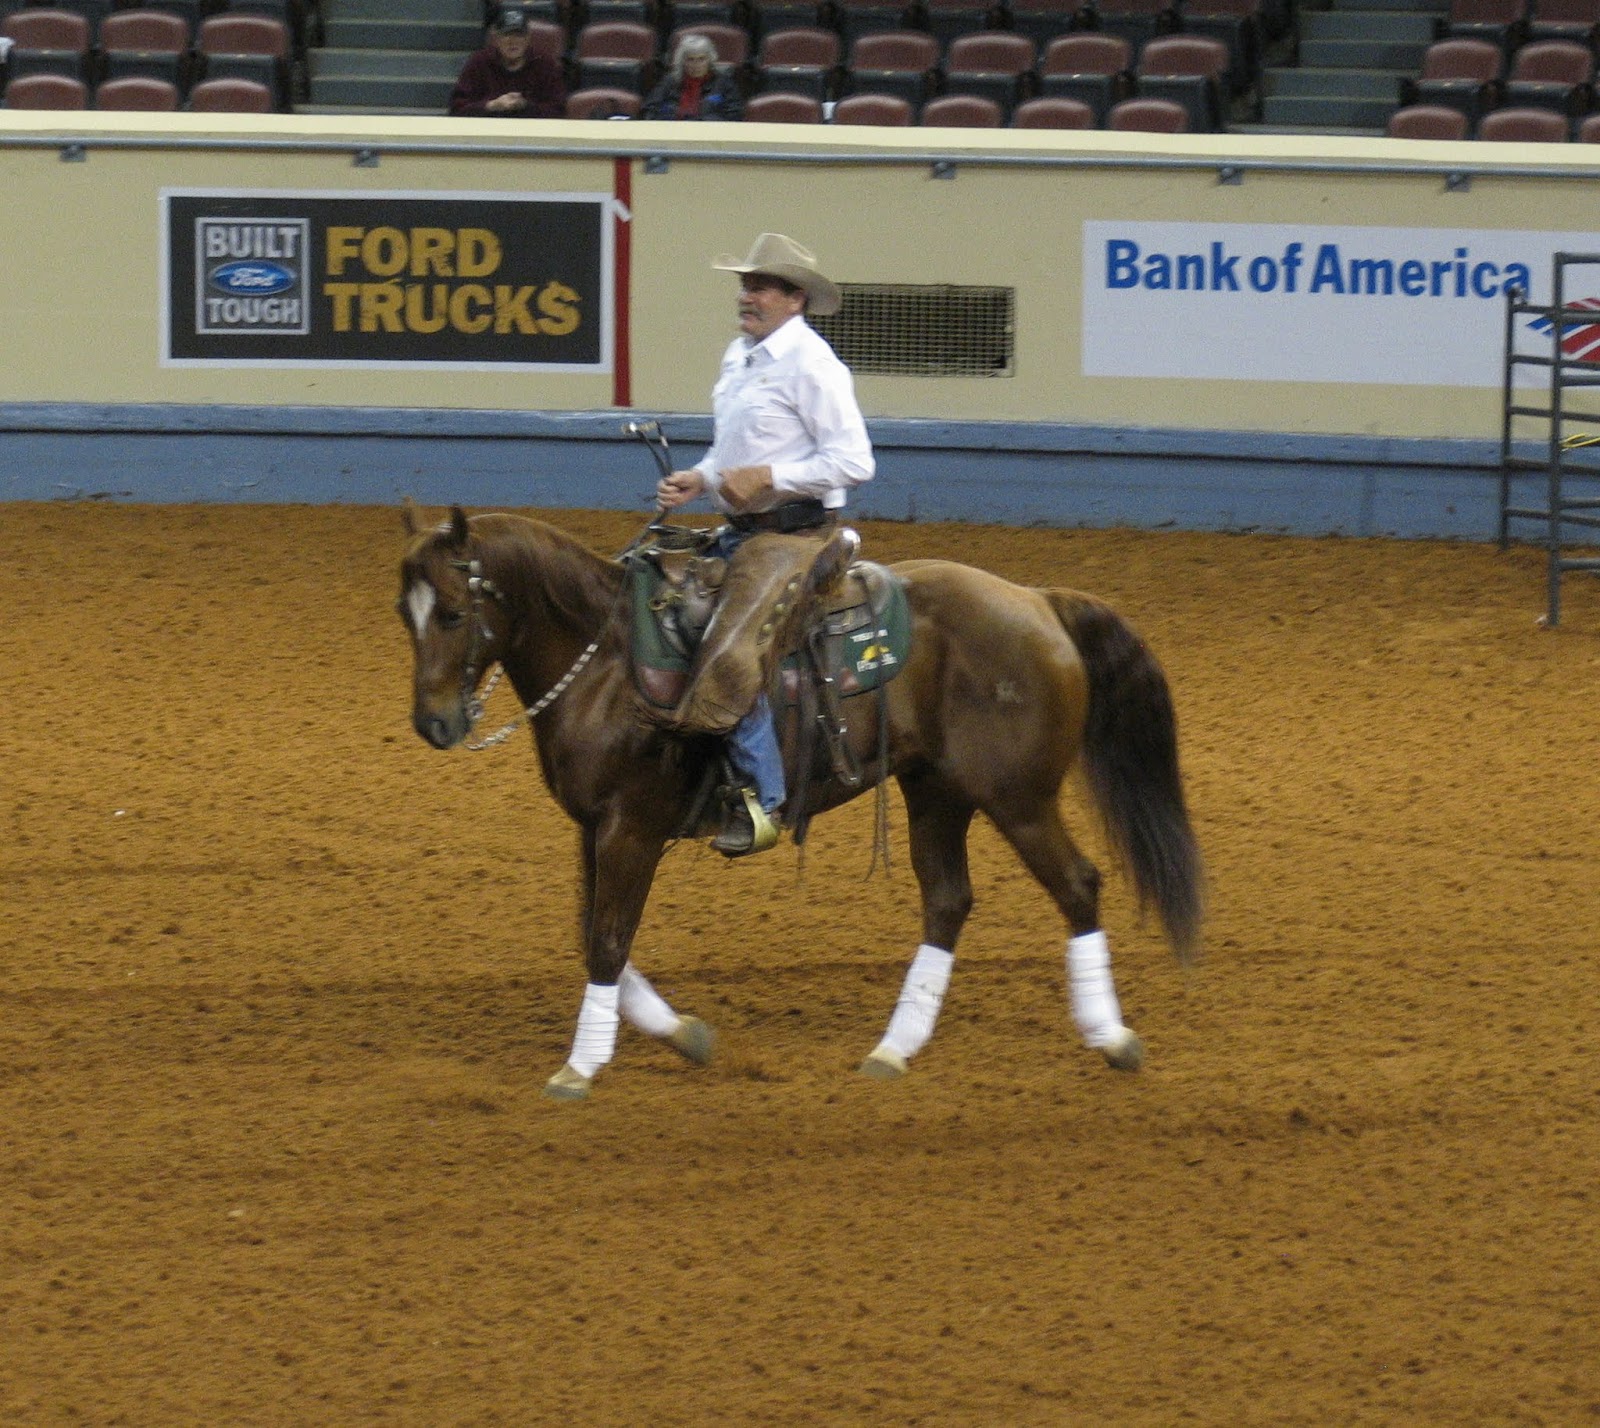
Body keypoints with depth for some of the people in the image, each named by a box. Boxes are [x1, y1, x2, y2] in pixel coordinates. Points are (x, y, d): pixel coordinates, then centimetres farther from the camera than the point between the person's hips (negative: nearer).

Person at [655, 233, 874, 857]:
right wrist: (698, 479, 8)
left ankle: (760, 799, -22)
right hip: (740, 532, 10)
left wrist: (769, 476, -21)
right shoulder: (739, 356, 15)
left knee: (732, 652, -25)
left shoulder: (809, 364, -13)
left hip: (792, 534, -10)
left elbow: (854, 461, -18)